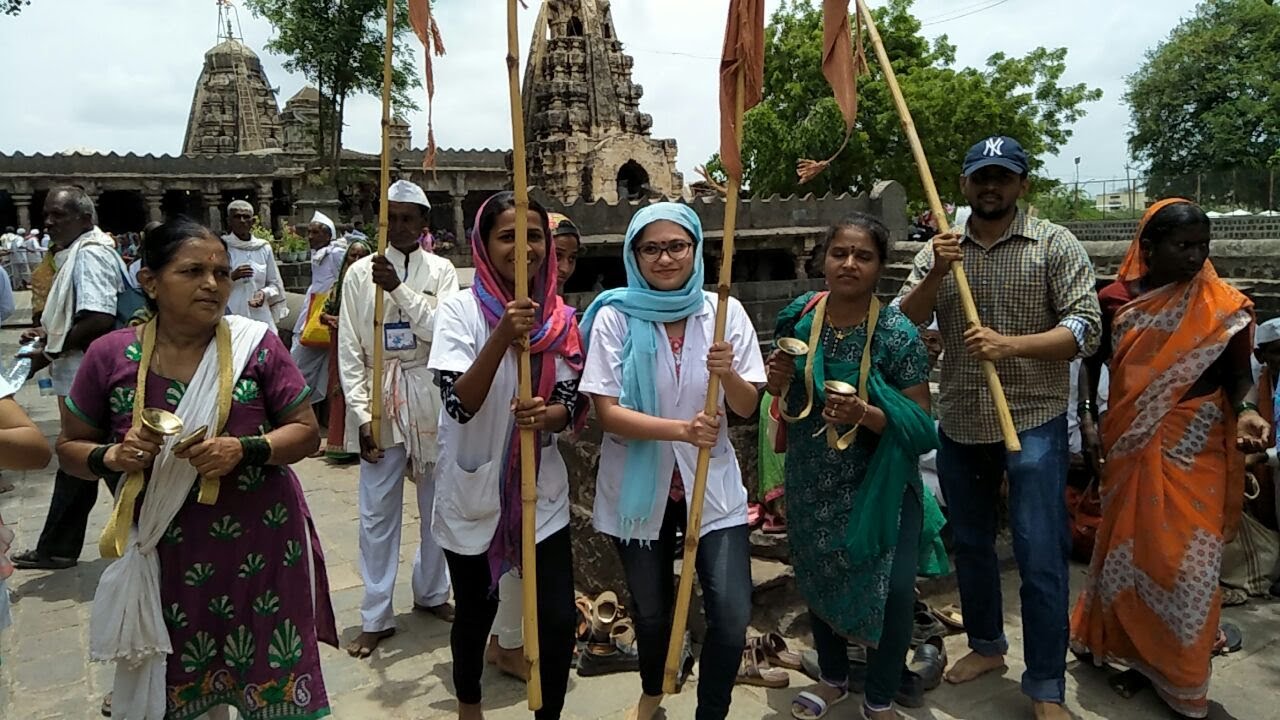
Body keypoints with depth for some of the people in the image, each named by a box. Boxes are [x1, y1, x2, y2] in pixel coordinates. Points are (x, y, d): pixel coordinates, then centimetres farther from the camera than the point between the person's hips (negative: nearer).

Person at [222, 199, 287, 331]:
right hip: (230, 318, -3)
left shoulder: (264, 248, 7)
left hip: (261, 316, 3)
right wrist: (231, 277, -16)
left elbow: (275, 283, 13)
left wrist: (264, 293, -6)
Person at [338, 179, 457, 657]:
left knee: (437, 502, 13)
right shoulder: (360, 272, 0)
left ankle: (432, 592, 33)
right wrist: (361, 414, -8)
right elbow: (350, 351, -2)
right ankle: (376, 617, 16)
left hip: (430, 399, 1)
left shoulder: (441, 271, 1)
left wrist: (399, 289, -21)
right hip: (380, 400, 0)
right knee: (378, 511, 4)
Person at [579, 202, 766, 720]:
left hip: (712, 486, 1)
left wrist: (728, 374, -26)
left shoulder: (725, 313, -5)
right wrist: (682, 429, -29)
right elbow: (607, 412, -16)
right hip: (638, 488, 0)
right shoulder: (614, 317, -11)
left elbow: (748, 408, -4)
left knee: (732, 615, -6)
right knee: (651, 609, 18)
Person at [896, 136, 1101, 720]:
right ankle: (986, 645, 38)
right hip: (960, 425, 4)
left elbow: (1085, 328, -10)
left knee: (1040, 558, -1)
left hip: (1033, 424, -4)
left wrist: (1012, 345, -25)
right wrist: (935, 274, -17)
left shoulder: (1055, 245, -4)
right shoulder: (939, 250, 6)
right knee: (970, 543, 17)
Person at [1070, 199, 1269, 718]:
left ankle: (1176, 675, 23)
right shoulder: (1115, 302, -3)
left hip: (1196, 454, -1)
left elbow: (1239, 373, -2)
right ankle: (1129, 650, 35)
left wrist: (1247, 412, -22)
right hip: (1132, 450, 1)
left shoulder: (1223, 307, -6)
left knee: (1187, 561, 4)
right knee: (1131, 550, 13)